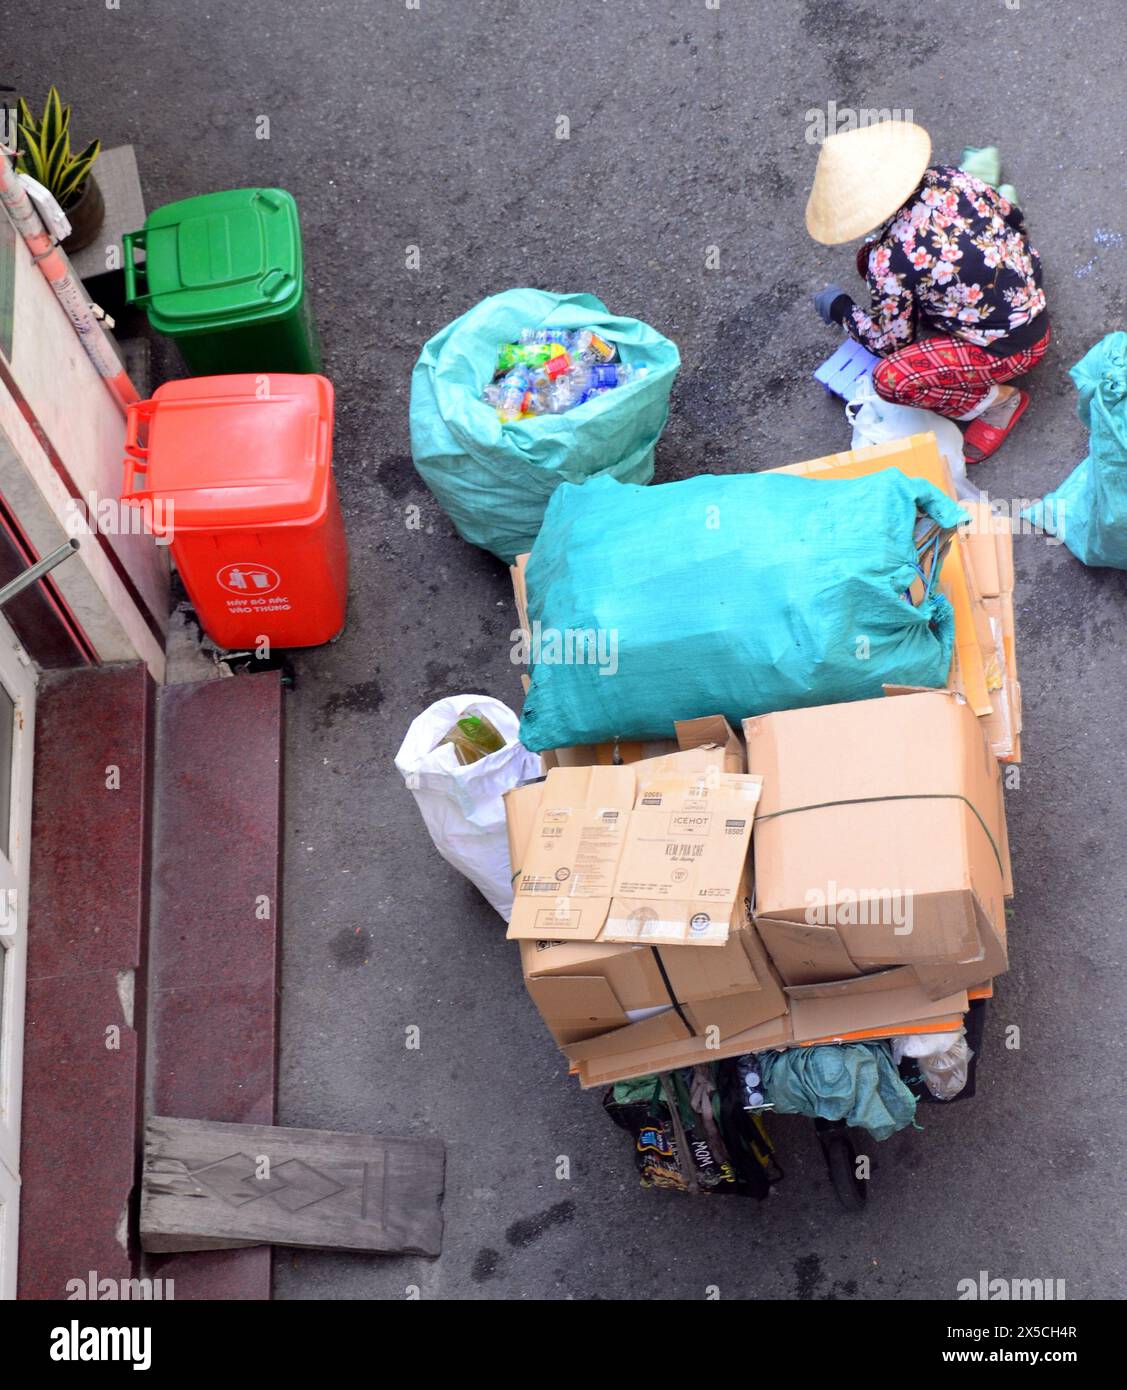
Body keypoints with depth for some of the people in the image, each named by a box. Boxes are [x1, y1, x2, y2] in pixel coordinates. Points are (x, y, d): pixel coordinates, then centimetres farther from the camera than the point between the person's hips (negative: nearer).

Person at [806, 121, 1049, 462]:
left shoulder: (889, 261, -29)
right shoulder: (947, 178, -11)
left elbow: (890, 342, -12)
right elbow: (1013, 217, 8)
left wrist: (840, 308, 6)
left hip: (1011, 349, -8)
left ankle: (997, 401, 0)